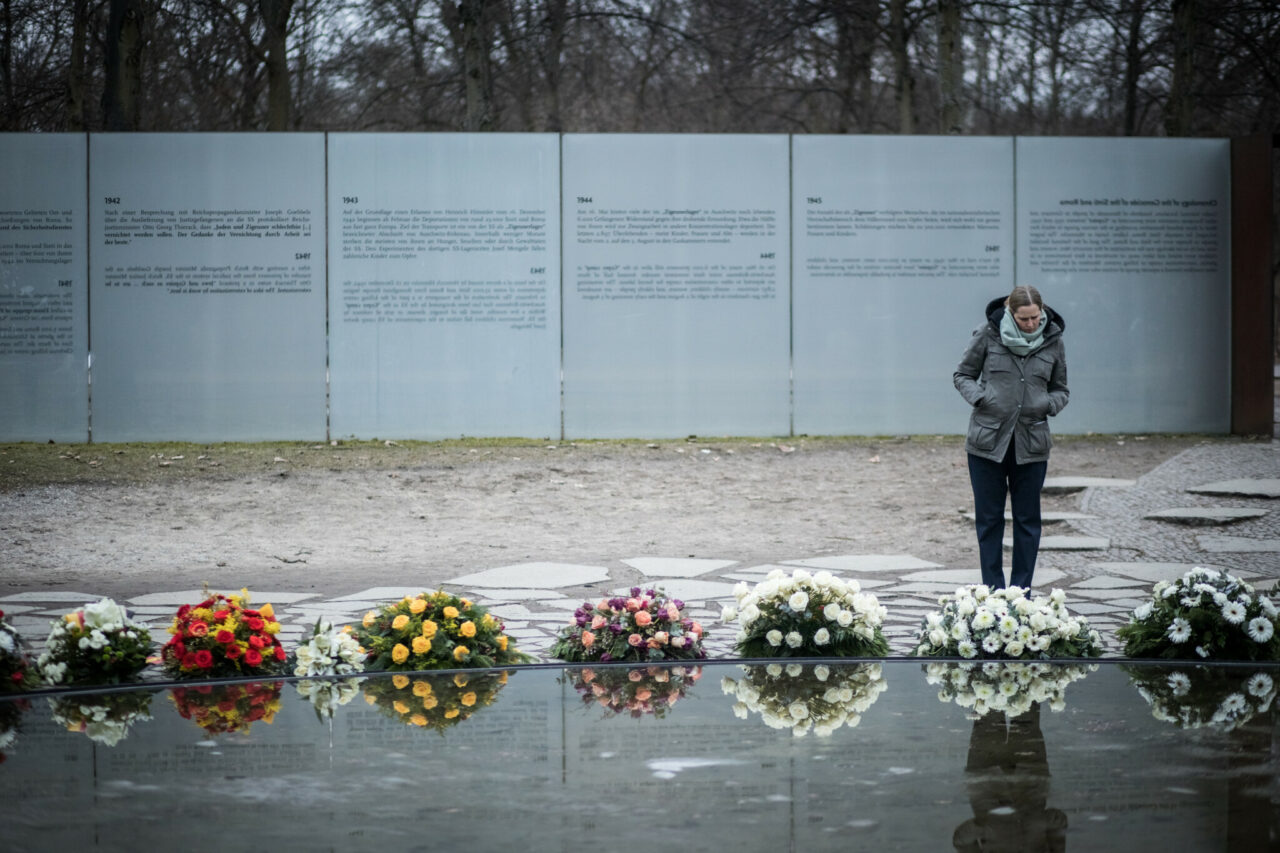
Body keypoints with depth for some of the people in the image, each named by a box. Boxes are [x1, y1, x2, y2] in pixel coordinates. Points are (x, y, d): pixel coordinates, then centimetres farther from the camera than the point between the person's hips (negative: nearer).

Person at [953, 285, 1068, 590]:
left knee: (1027, 519, 6)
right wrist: (979, 398, -12)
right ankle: (993, 592, 14)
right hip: (987, 440, -1)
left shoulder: (1053, 341, 2)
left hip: (1031, 445, 1)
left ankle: (1021, 591, 15)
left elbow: (1061, 390, 12)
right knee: (989, 518, 5)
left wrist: (1047, 404, -9)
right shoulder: (988, 334, -4)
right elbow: (963, 375, 7)